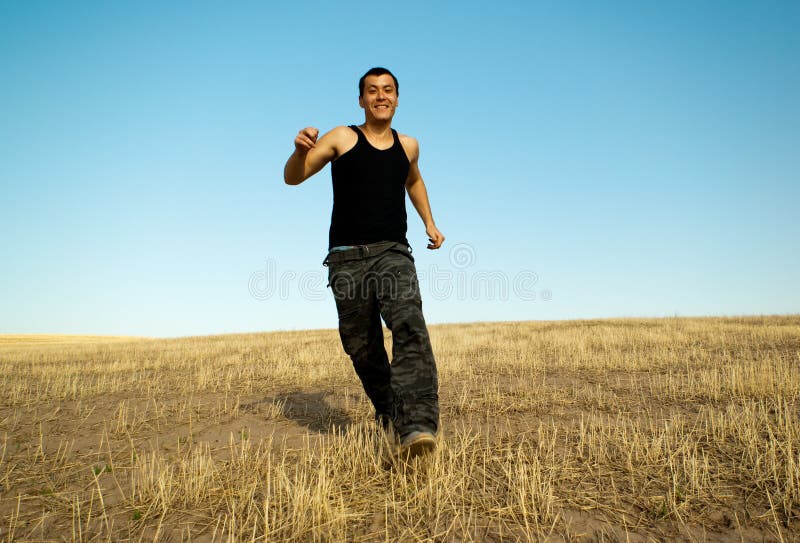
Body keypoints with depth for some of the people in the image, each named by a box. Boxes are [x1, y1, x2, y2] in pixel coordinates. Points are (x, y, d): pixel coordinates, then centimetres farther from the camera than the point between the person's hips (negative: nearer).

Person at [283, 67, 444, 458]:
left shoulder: (408, 146, 15)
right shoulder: (342, 138, 6)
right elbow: (292, 178, 0)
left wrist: (429, 222, 27)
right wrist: (301, 150, -20)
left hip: (393, 253, 1)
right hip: (347, 257, 0)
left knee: (409, 326, -25)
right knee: (361, 346, 6)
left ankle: (416, 427, -33)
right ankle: (387, 410, 30)